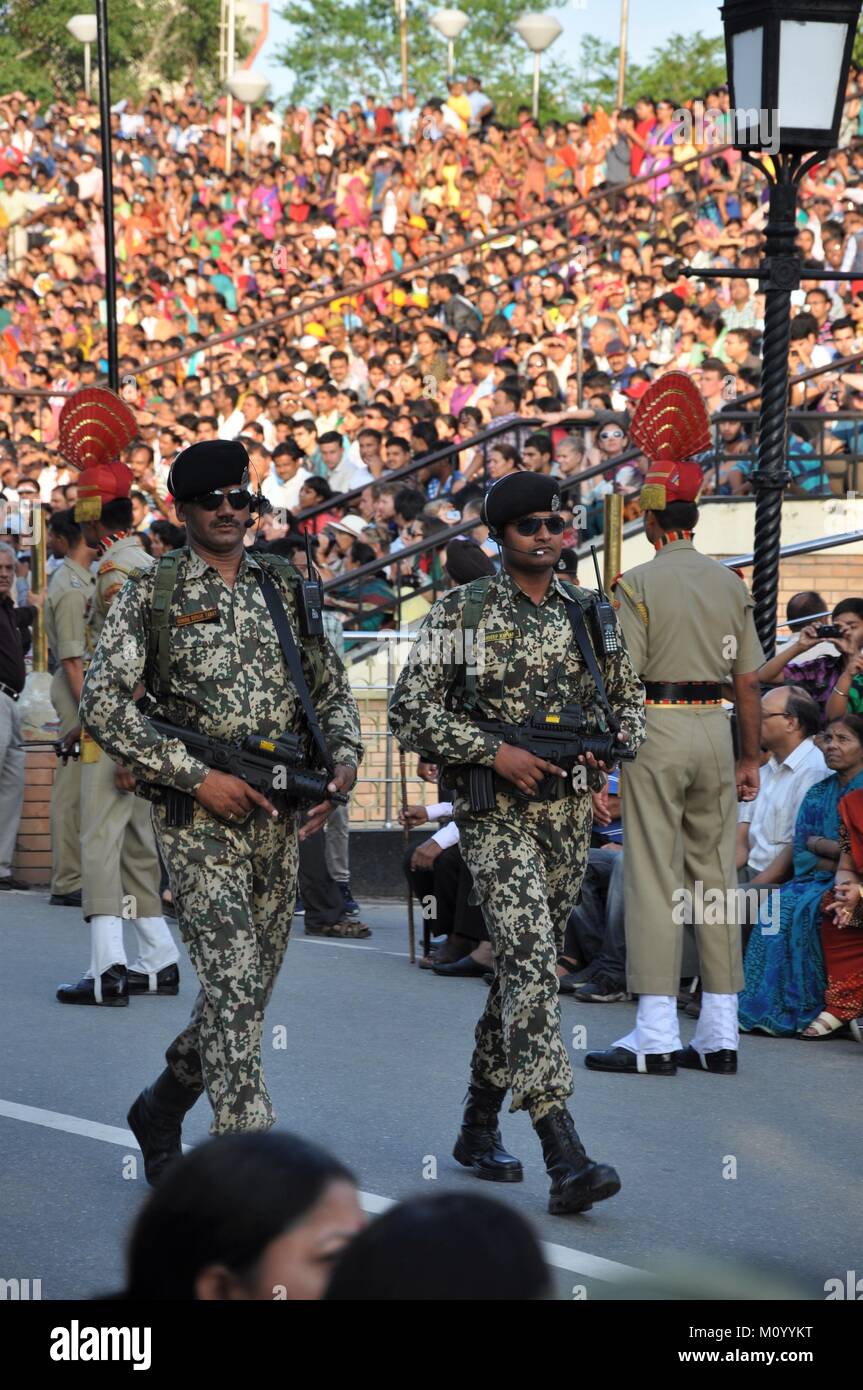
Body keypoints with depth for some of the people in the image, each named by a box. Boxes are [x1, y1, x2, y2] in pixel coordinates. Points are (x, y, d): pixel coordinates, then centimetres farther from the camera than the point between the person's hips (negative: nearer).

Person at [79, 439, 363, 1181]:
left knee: (252, 983, 11)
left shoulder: (284, 587, 12)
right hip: (199, 815, -5)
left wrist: (344, 758, -1)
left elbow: (332, 686, 19)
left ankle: (162, 1108, 33)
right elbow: (103, 705, -9)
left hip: (280, 813, 6)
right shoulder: (151, 597, -2)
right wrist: (197, 777, -16)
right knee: (234, 980, -15)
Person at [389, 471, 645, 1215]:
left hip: (569, 813, 6)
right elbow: (410, 710, -8)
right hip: (496, 815, -6)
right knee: (531, 964, -17)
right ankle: (565, 1157, -26)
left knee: (527, 968, 13)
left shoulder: (589, 615, 10)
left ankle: (480, 1125, 31)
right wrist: (496, 752, -17)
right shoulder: (461, 612, -4)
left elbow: (629, 697, 19)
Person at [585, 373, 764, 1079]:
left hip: (656, 730, -5)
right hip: (716, 729, 5)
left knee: (653, 878, -4)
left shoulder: (638, 584, -9)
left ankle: (656, 1038, -7)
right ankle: (720, 1035, 10)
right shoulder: (731, 583, 8)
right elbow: (749, 681, 9)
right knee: (716, 874, 9)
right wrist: (751, 758, 15)